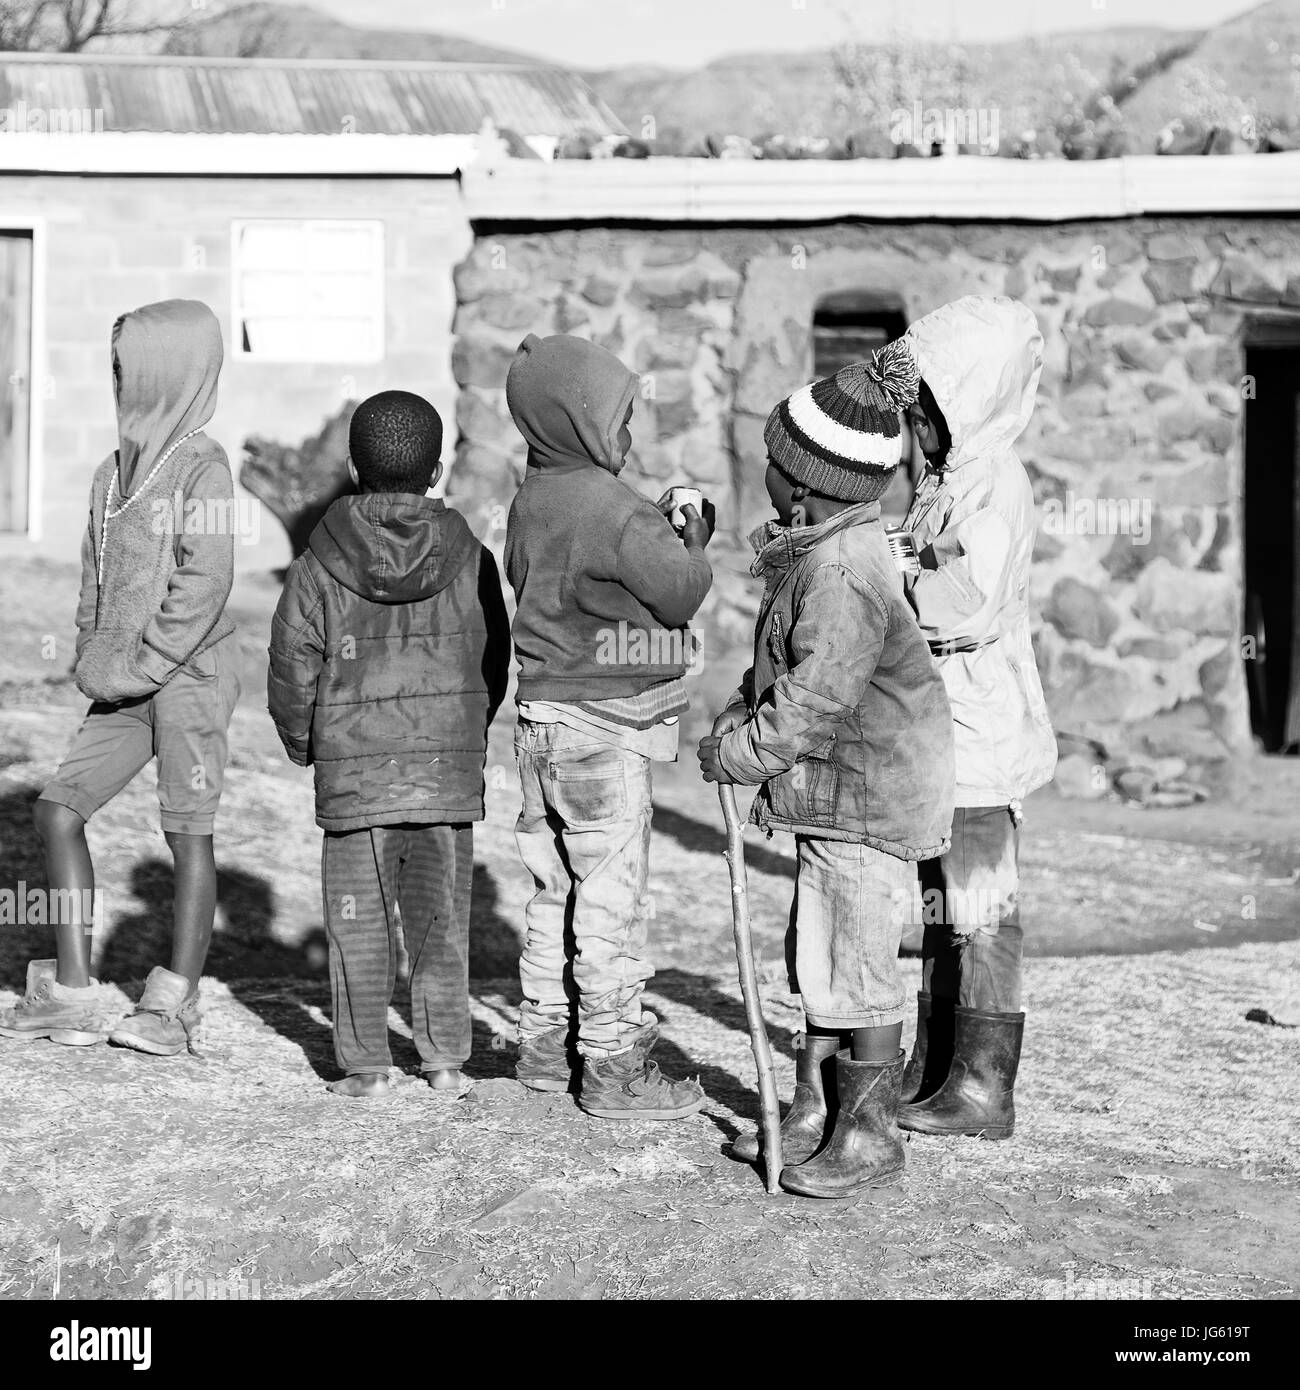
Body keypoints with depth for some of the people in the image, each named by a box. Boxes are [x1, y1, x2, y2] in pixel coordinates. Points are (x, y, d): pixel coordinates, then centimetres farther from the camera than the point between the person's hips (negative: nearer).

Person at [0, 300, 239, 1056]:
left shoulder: (201, 464, -10)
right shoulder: (116, 471, 13)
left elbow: (204, 582, -16)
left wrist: (139, 665, -16)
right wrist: (92, 659, 3)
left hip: (192, 675, -8)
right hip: (125, 688, 8)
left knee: (188, 832, 0)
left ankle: (176, 1005, 8)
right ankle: (72, 995, 7)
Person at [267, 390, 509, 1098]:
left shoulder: (319, 567, -5)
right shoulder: (469, 559, -1)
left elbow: (293, 668, -2)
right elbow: (494, 663, 6)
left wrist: (302, 741, 16)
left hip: (353, 765, -1)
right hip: (450, 761, 2)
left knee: (359, 918, 6)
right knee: (441, 912, 12)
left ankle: (366, 1064, 7)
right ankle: (444, 1055, 16)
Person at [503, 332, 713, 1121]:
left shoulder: (535, 500, 9)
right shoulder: (610, 509, -19)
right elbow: (679, 591, -16)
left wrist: (664, 541, 10)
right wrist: (694, 546, 5)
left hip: (548, 717, 9)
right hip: (601, 728, -9)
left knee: (558, 887, 17)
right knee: (612, 893, -3)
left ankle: (547, 1040, 27)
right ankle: (613, 1064, 2)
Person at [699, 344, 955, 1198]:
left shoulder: (845, 573, -25)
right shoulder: (812, 551, 8)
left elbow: (813, 697, -23)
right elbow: (782, 664, 19)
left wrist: (738, 755, -12)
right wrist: (736, 716, 5)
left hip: (871, 799, -10)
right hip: (834, 793, 10)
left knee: (855, 967, -2)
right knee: (819, 958, 17)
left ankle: (870, 1139, 8)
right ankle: (816, 1113, 29)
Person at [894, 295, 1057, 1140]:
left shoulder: (997, 487, -15)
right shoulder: (937, 481, 12)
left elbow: (965, 605, -26)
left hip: (980, 727, -9)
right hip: (933, 728, 9)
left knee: (981, 909, -2)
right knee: (941, 905, 15)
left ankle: (984, 1087, 4)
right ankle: (934, 1067, 24)